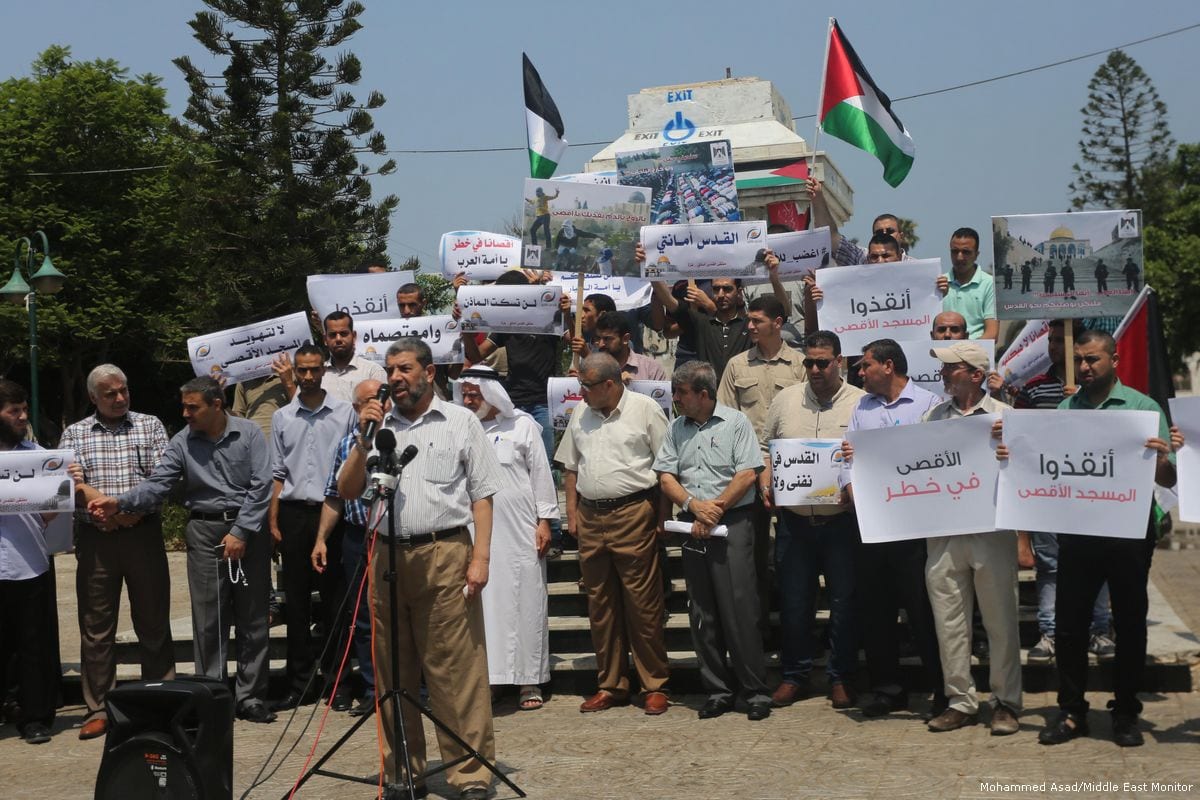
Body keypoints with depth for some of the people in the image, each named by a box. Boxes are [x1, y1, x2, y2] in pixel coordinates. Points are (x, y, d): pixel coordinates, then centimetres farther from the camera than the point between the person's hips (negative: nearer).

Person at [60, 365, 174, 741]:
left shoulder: (150, 426, 7)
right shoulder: (74, 434, 10)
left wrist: (131, 509, -17)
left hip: (144, 535, -1)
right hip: (95, 539, 1)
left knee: (154, 623, 4)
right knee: (96, 628, 4)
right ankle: (98, 710, 11)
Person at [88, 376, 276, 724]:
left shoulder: (249, 434, -2)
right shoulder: (181, 443, 4)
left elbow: (261, 486, -6)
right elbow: (157, 485, -4)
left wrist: (240, 533, -11)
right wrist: (119, 503, -21)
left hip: (249, 531, -1)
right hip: (205, 532, 1)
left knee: (252, 619, 4)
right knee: (208, 621, 0)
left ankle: (250, 697, 12)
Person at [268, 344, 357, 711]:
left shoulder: (344, 413, 3)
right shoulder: (282, 417, 10)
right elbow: (277, 473, 11)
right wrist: (273, 521, 4)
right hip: (294, 513, 2)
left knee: (334, 600, 1)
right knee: (296, 601, 5)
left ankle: (337, 681, 9)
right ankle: (299, 683, 12)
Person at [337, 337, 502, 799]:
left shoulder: (461, 422, 7)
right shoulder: (377, 426, 16)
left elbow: (482, 496, 3)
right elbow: (346, 492, 11)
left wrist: (480, 556, -7)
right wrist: (364, 440, -1)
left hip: (445, 555, -4)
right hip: (385, 557, 4)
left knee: (457, 670, -6)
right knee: (392, 673, 7)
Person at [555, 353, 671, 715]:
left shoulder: (645, 410, -3)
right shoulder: (580, 414, 13)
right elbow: (571, 467, 19)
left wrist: (662, 515, -7)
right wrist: (572, 512, 11)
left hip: (634, 514, -5)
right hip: (591, 517, 6)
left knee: (643, 604, -4)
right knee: (600, 605, 10)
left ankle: (655, 685, 7)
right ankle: (611, 685, 20)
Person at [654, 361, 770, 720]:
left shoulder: (736, 423, -1)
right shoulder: (676, 429, 13)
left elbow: (747, 475, -8)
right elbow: (666, 478, 8)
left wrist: (715, 510, -11)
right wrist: (694, 505, -9)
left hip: (733, 523, -5)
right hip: (693, 528, 5)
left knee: (739, 609, -8)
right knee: (702, 613, 6)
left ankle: (755, 691, 1)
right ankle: (718, 691, 15)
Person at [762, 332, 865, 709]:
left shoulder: (861, 403, -1)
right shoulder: (785, 399, 8)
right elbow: (765, 448, 14)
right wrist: (765, 482, -1)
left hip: (841, 520, -2)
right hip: (794, 519, 2)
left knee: (844, 600, 4)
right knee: (793, 601, 8)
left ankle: (841, 677, 17)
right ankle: (793, 675, 20)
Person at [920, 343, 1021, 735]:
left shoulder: (1004, 416, 1)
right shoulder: (933, 416, 12)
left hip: (991, 529, -3)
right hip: (943, 531, 4)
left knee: (1000, 620, 3)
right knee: (948, 621, 6)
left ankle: (1006, 703, 13)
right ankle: (961, 701, 15)